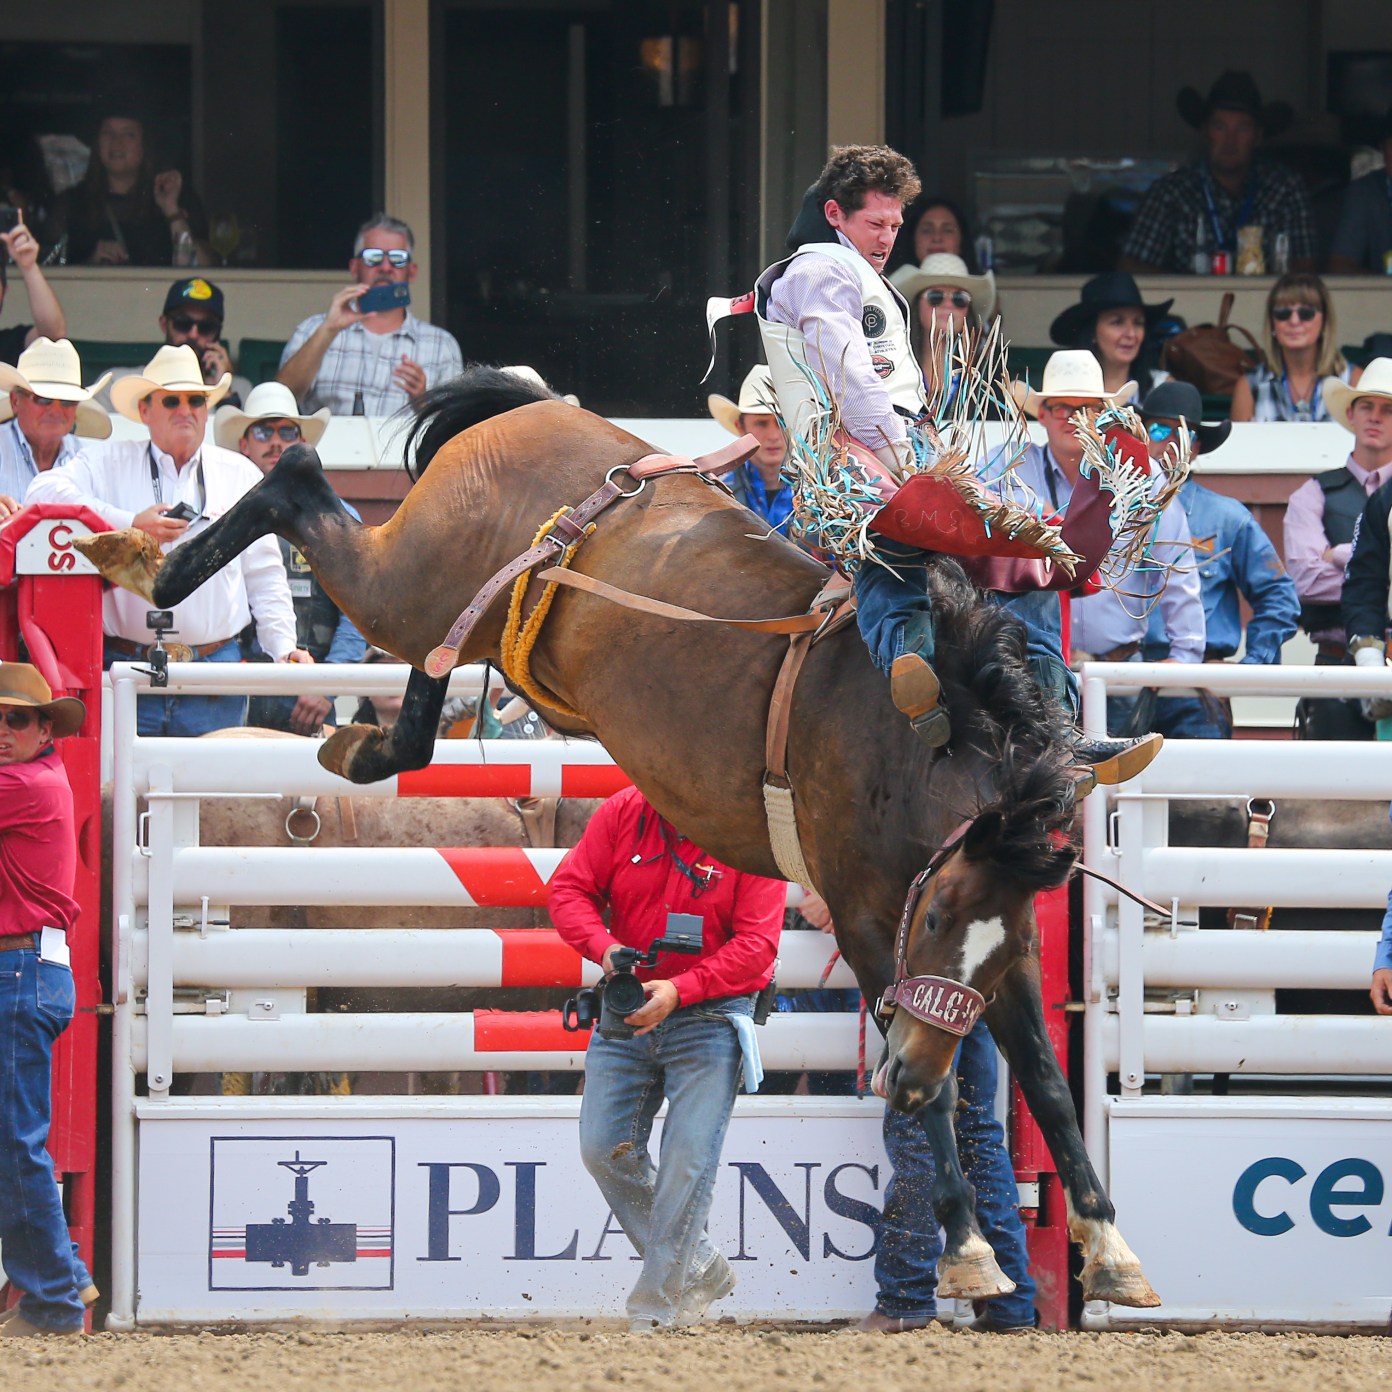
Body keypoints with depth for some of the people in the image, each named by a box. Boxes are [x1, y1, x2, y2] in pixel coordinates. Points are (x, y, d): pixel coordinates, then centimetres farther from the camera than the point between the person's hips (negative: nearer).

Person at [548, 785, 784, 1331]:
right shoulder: (624, 813, -2)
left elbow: (756, 942, -15)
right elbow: (569, 888, -1)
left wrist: (678, 991, -26)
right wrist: (603, 945, -21)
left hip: (709, 1015, -4)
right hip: (626, 1009, 4)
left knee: (689, 1158, -11)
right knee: (604, 1147, -1)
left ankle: (659, 1302, -2)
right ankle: (699, 1268, 14)